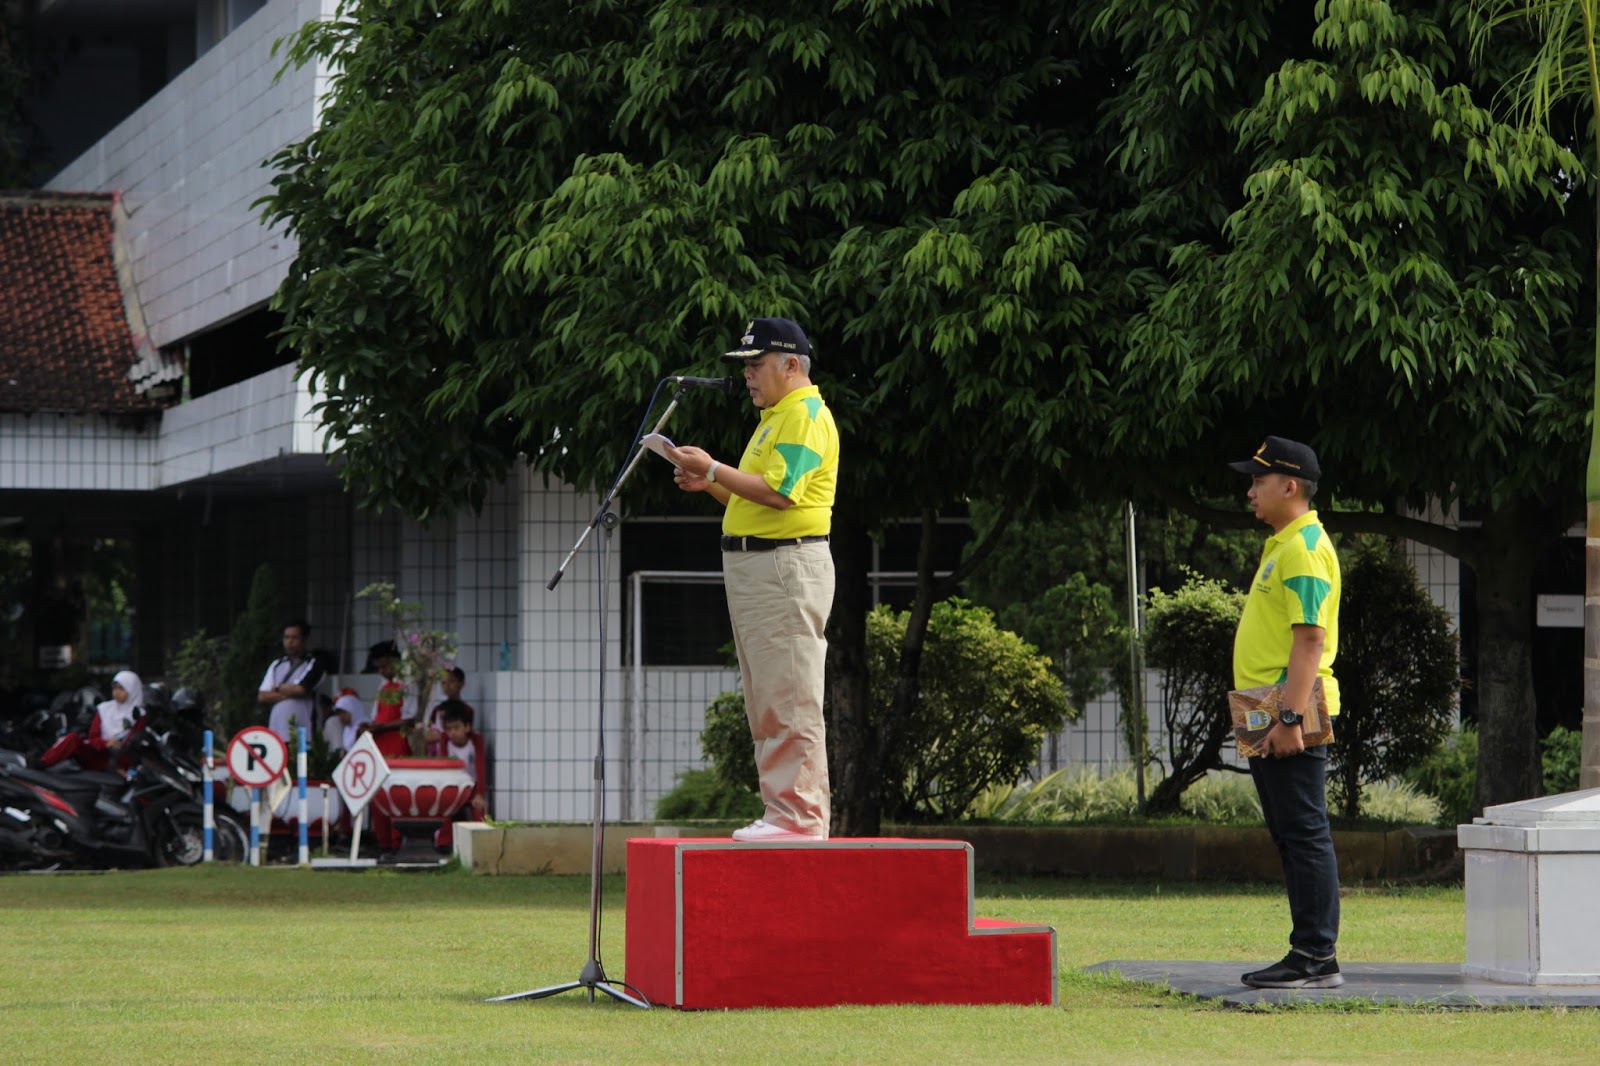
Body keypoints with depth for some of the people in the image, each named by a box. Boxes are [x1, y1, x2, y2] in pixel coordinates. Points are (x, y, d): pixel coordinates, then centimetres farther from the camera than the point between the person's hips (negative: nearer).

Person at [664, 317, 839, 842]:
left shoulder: (806, 415, -11)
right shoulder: (777, 416, 22)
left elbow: (779, 492, -22)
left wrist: (713, 469, -15)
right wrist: (710, 483, 11)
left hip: (788, 566, -11)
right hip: (751, 566, 11)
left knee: (789, 701, -12)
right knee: (766, 702, 12)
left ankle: (800, 816, -12)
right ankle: (782, 813, 15)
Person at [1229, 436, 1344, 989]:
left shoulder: (1305, 550, -13)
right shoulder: (1281, 546, 19)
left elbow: (1310, 639, -21)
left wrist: (1290, 718, -26)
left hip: (1292, 720, -11)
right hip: (1270, 722, 11)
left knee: (1305, 835, -9)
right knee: (1290, 836, 12)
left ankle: (1317, 959, -8)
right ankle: (1308, 954, 16)